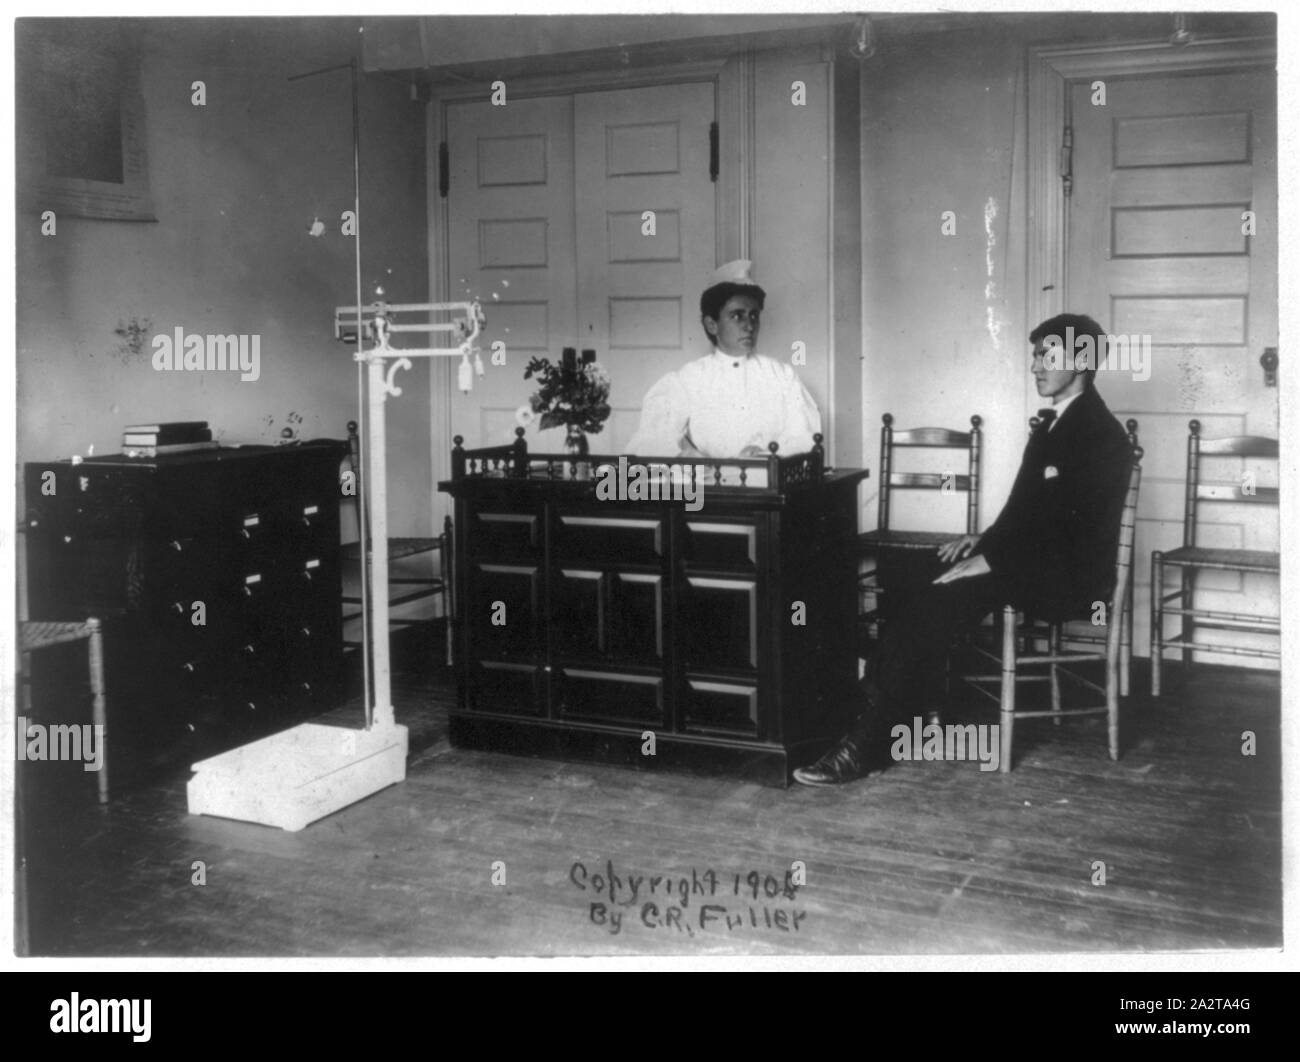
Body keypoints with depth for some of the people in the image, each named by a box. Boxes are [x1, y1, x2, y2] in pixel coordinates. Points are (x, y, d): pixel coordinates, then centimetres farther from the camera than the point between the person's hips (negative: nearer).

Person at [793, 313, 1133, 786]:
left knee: (931, 608, -24)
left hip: (1067, 579, -9)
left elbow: (1075, 534, -21)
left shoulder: (1102, 437, -13)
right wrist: (984, 540, 3)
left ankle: (869, 745, -20)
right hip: (1035, 562, 9)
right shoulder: (1051, 422, 17)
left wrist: (990, 560, -21)